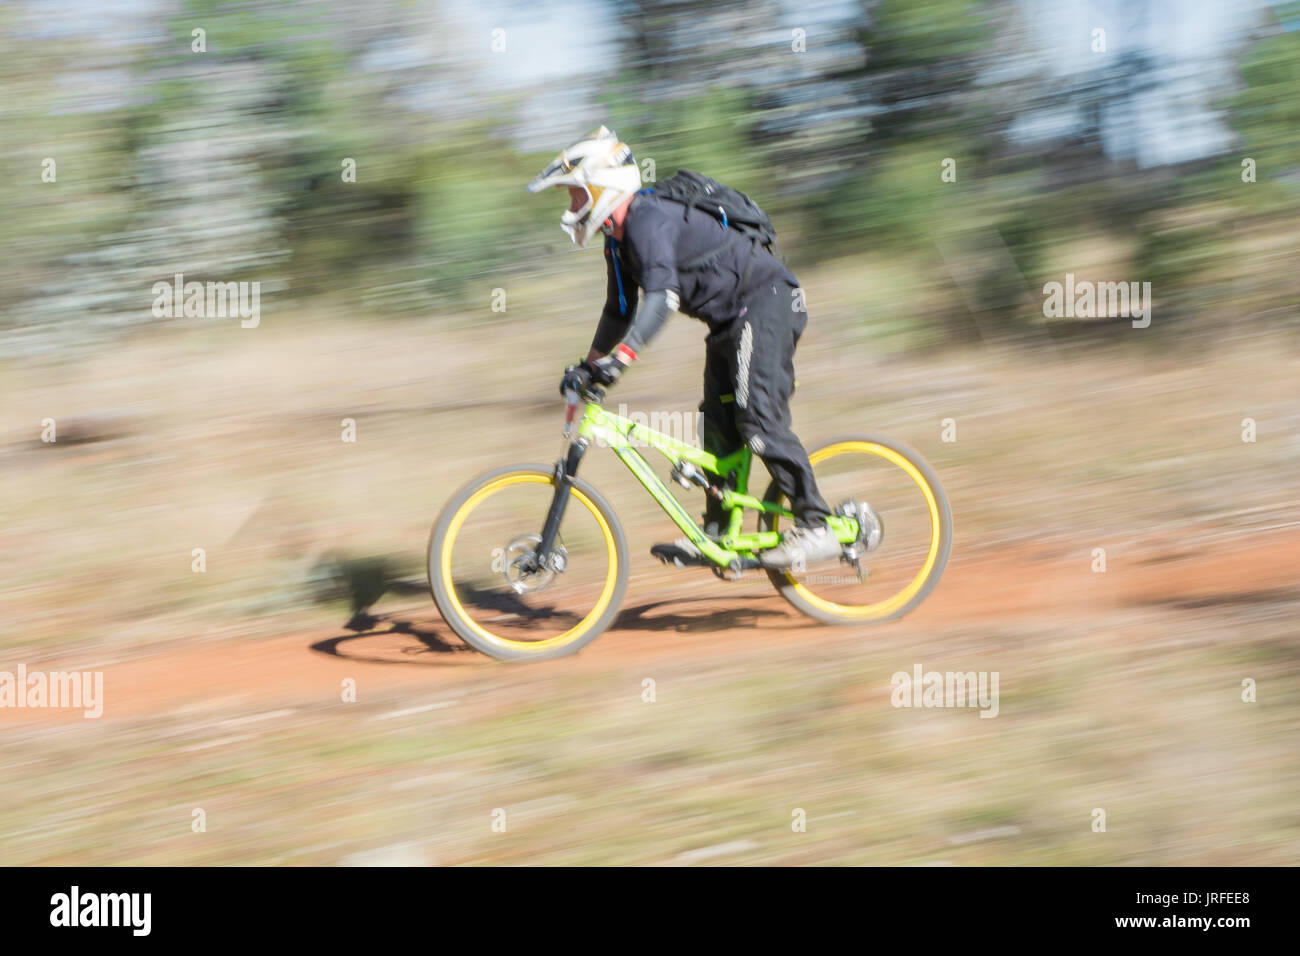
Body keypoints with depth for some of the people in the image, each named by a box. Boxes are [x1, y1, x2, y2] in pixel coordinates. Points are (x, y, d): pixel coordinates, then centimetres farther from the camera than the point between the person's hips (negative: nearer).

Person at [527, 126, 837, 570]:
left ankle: (815, 528, -20)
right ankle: (716, 535, 14)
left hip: (765, 302, -10)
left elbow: (662, 296, -37)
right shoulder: (620, 237, 11)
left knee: (757, 416, -19)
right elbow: (620, 310, 24)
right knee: (718, 423, 9)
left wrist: (619, 358, -44)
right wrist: (589, 365, 22)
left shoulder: (649, 220, -22)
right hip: (730, 320, 10)